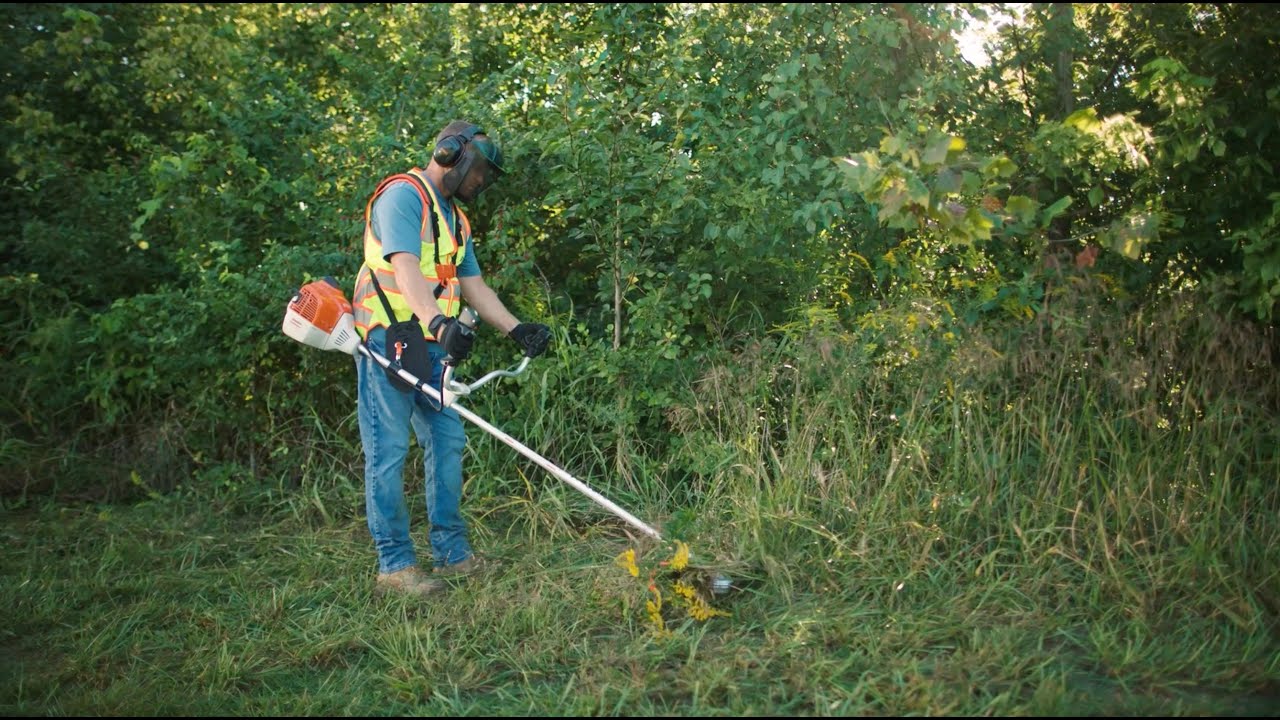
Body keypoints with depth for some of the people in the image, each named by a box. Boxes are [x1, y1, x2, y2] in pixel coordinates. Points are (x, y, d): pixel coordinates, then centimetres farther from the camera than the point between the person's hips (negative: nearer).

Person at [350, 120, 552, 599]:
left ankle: (452, 553, 15)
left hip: (432, 346, 9)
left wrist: (517, 330, 7)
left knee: (447, 441, 7)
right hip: (388, 339, -9)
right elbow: (405, 268, -23)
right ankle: (394, 565, -1)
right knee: (389, 450, -5)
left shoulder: (454, 217, 22)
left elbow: (474, 285, 20)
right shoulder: (403, 195, -8)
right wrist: (440, 321, -38)